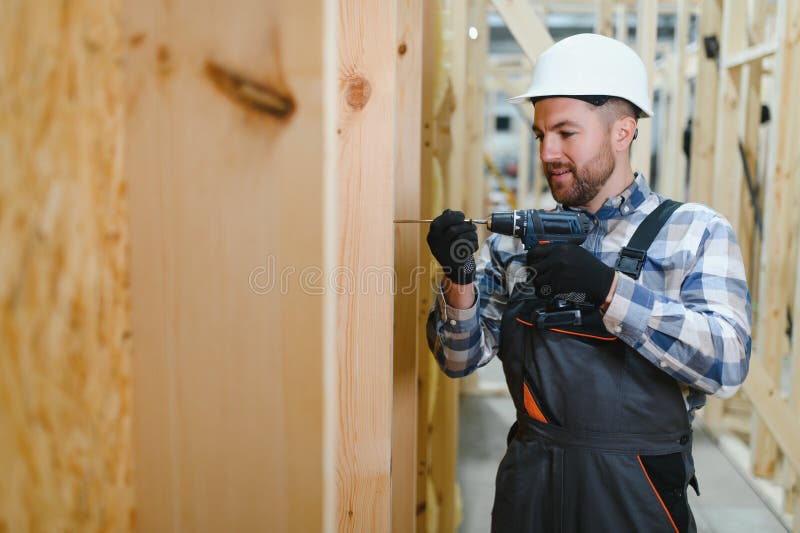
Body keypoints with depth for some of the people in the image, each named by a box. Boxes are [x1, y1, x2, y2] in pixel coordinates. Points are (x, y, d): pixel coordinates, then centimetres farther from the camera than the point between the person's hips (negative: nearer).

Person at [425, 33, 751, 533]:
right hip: (527, 485, 3)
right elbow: (462, 357, 1)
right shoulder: (516, 238, 2)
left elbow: (727, 363, -17)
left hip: (635, 492, -2)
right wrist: (460, 279, -18)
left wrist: (607, 288, -26)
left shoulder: (696, 232, -5)